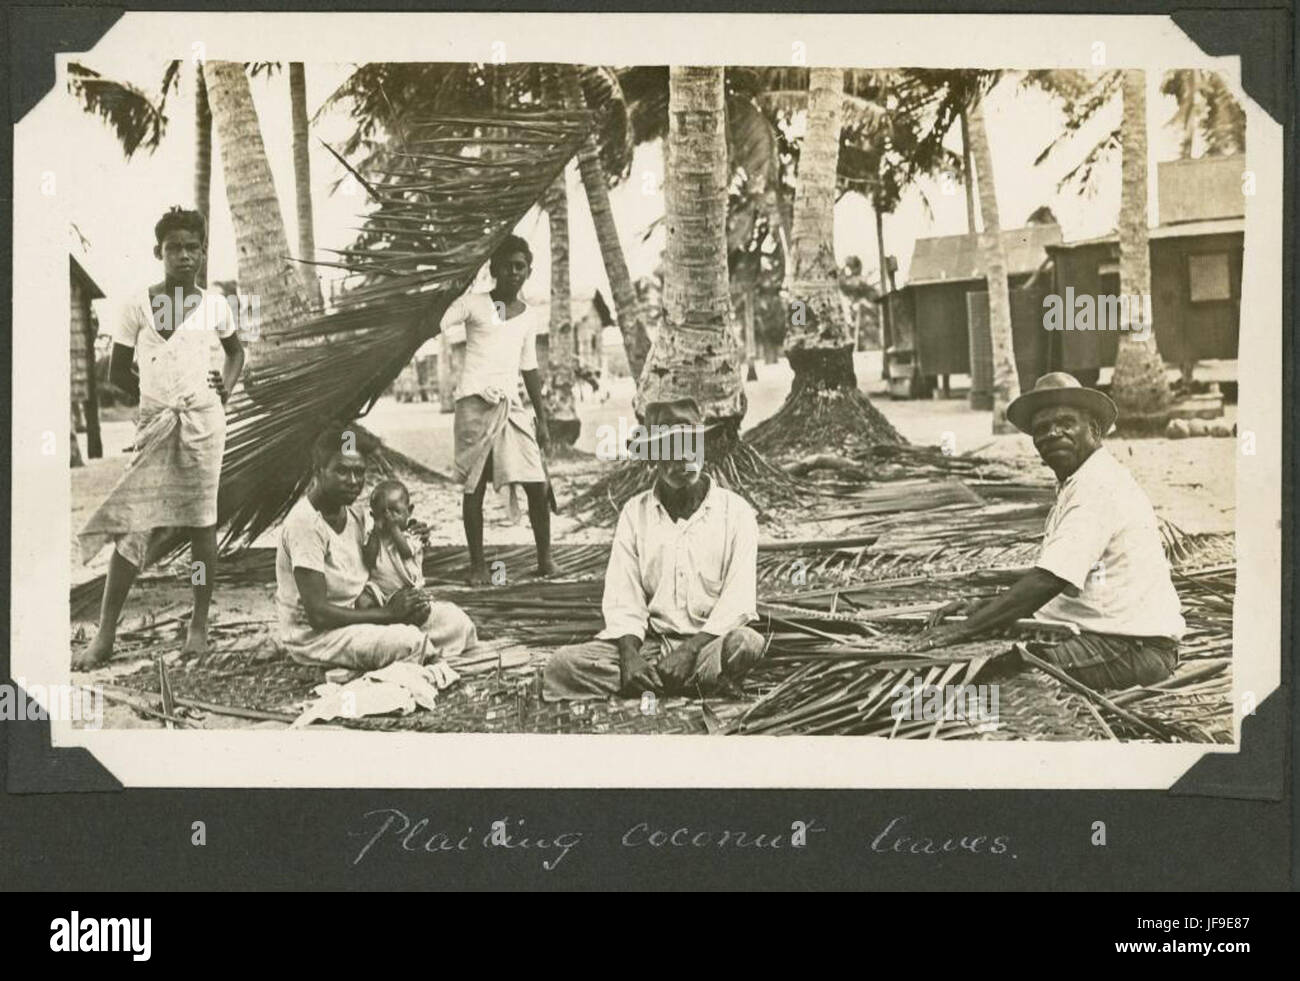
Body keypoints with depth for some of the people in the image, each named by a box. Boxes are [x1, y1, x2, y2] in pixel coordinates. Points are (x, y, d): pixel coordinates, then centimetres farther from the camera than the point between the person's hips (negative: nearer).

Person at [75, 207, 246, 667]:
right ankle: (105, 635, -2)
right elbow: (117, 371, 8)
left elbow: (235, 350, 24)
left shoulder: (214, 305, 4)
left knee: (201, 519, 4)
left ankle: (199, 623, 14)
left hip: (203, 421, 1)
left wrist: (226, 386, 8)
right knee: (132, 524, -4)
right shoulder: (138, 305, 0)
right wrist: (156, 395, 4)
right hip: (155, 423, -1)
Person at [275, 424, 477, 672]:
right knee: (408, 642, -30)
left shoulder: (355, 513, 5)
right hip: (313, 635, -8)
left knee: (454, 620, -4)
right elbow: (318, 614, -25)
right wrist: (388, 613, -21)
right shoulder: (305, 523, -22)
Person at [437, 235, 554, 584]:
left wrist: (542, 418, 18)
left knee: (538, 485, -3)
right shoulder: (473, 304, 4)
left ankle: (544, 557, 12)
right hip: (475, 402, -3)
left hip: (511, 405, 4)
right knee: (474, 486, -1)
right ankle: (477, 564, 8)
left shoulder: (528, 316, 16)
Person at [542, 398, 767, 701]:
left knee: (746, 643, -37)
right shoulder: (634, 513, 8)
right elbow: (622, 599, 2)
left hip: (709, 642, -2)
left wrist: (691, 650, -20)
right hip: (650, 641, 2)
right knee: (562, 665, -23)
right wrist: (629, 654, -17)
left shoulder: (735, 511, 1)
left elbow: (738, 601, -7)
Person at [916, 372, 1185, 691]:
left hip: (1134, 649, -10)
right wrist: (983, 610, 9)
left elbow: (1049, 581, -24)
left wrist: (966, 629, -22)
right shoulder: (1075, 485, 19)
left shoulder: (1099, 486, -15)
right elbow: (1049, 581, 20)